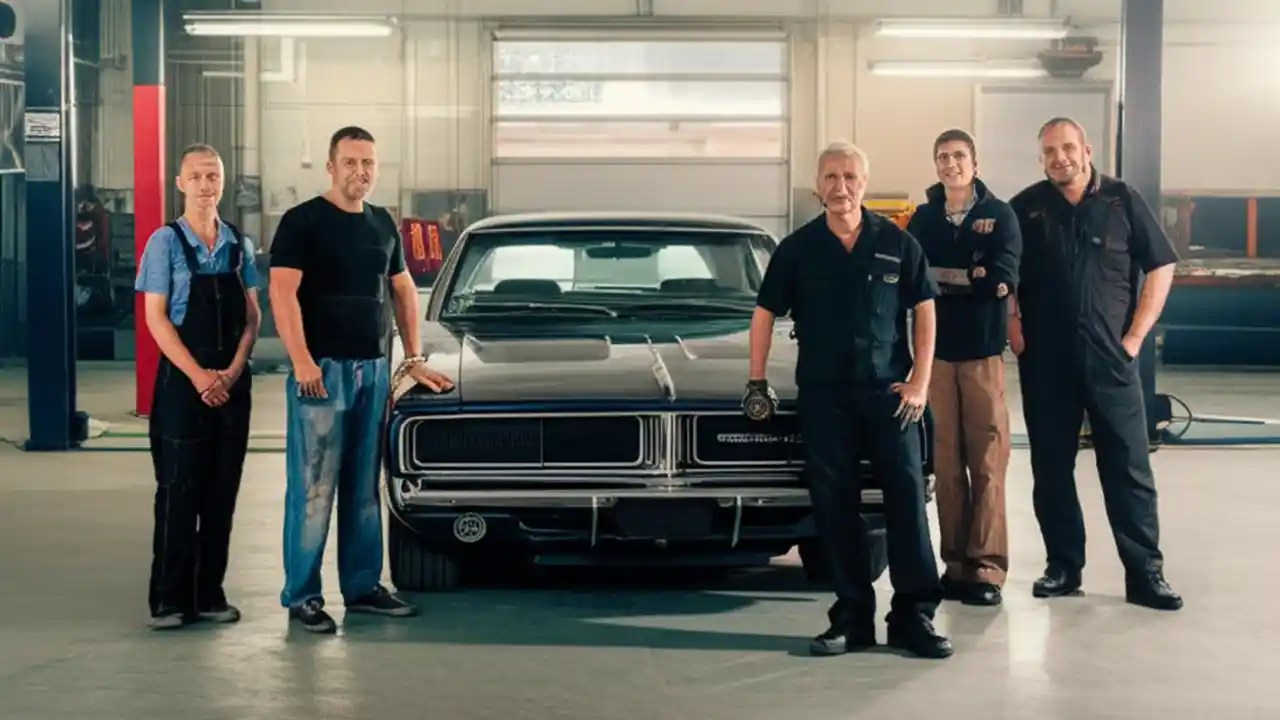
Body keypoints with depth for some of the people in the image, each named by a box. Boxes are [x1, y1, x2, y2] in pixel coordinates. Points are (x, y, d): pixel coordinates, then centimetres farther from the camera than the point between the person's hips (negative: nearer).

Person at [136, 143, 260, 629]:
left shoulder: (238, 244, 8)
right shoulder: (165, 243, -3)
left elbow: (252, 315, 8)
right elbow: (155, 318, -7)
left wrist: (234, 370, -8)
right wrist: (199, 375, -14)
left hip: (232, 382, 4)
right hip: (182, 380, -4)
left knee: (222, 491, 6)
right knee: (178, 490, -2)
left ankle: (210, 594, 14)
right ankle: (169, 599, 3)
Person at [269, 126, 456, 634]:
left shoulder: (383, 224, 14)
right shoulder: (303, 221, -5)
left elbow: (404, 291, 21)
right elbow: (283, 294, -13)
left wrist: (414, 359, 15)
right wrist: (302, 361, -23)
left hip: (374, 368, 6)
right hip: (321, 368, -6)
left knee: (364, 487, 11)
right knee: (313, 489, -4)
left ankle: (363, 587, 19)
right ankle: (301, 596, 3)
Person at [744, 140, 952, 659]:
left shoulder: (898, 244, 3)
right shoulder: (797, 249, 5)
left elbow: (924, 311, 4)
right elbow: (766, 313, 9)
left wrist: (920, 382, -4)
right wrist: (756, 380, 2)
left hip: (889, 391, -1)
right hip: (823, 395, 1)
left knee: (907, 499, -2)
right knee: (834, 507, 3)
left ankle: (914, 617, 5)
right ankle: (851, 619, 12)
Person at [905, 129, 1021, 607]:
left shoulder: (999, 215, 4)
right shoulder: (923, 219, 12)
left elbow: (1004, 278, -9)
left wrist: (939, 275, -6)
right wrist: (972, 277, -9)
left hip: (983, 349, -2)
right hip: (936, 349, 2)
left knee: (987, 460, -4)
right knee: (946, 462, 2)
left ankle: (987, 566, -1)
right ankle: (956, 562, 8)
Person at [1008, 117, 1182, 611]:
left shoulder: (1122, 200, 2)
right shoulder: (1025, 208, 4)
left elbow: (1161, 267, 4)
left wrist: (1135, 335, -3)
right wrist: (1014, 333, -1)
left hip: (1110, 358, -1)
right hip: (1045, 362, 1)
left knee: (1129, 467, 0)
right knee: (1051, 468, 7)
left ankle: (1145, 574, 5)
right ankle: (1063, 566, 17)